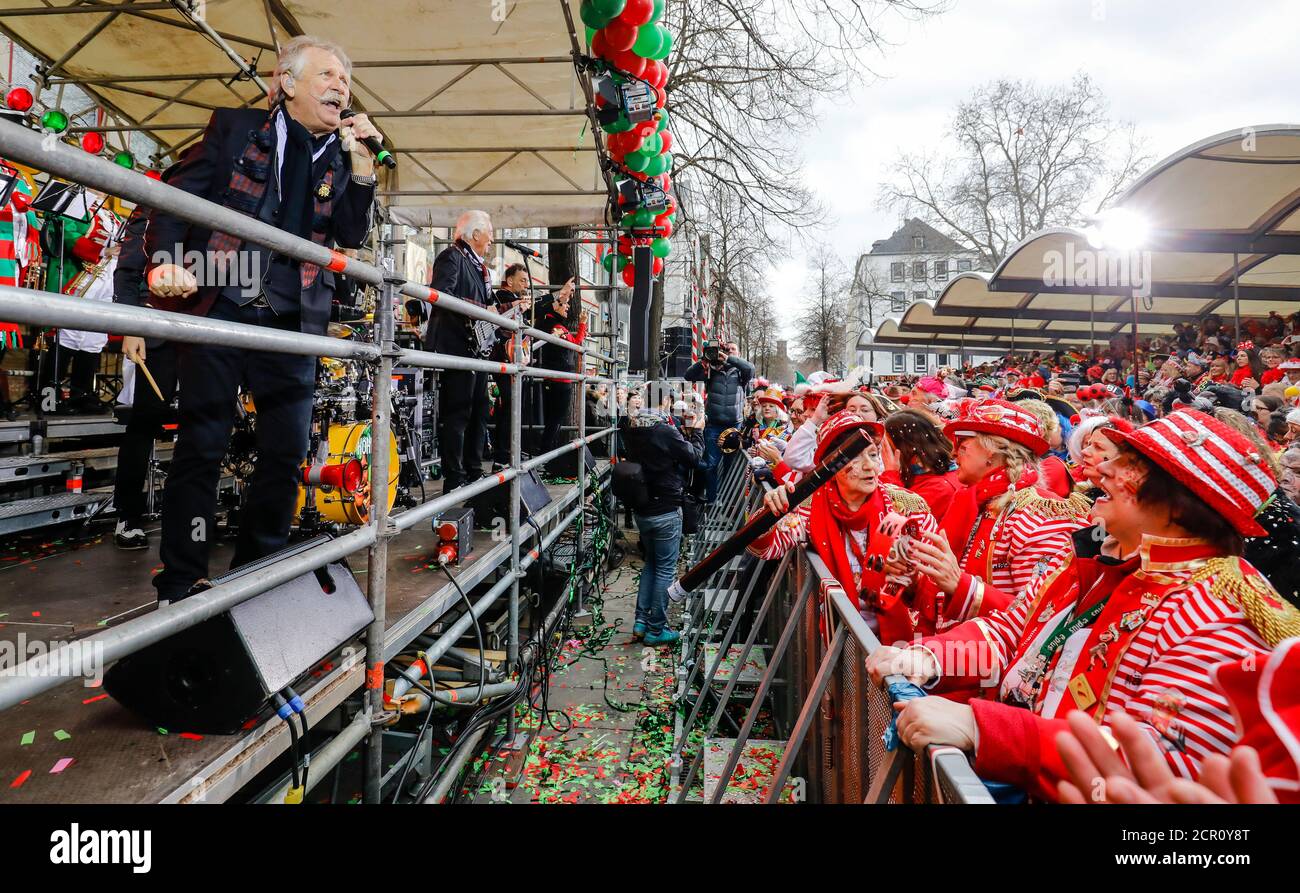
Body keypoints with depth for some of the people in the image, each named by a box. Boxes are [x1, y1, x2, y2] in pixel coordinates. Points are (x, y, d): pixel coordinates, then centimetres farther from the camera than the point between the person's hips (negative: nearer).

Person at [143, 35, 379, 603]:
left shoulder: (341, 156, 16)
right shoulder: (236, 127, 8)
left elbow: (352, 236, 6)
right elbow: (180, 194, 3)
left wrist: (360, 162, -2)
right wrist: (164, 260, -14)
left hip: (291, 322, 3)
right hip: (218, 308, -3)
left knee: (287, 454, 3)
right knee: (201, 448, 0)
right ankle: (179, 586, 11)